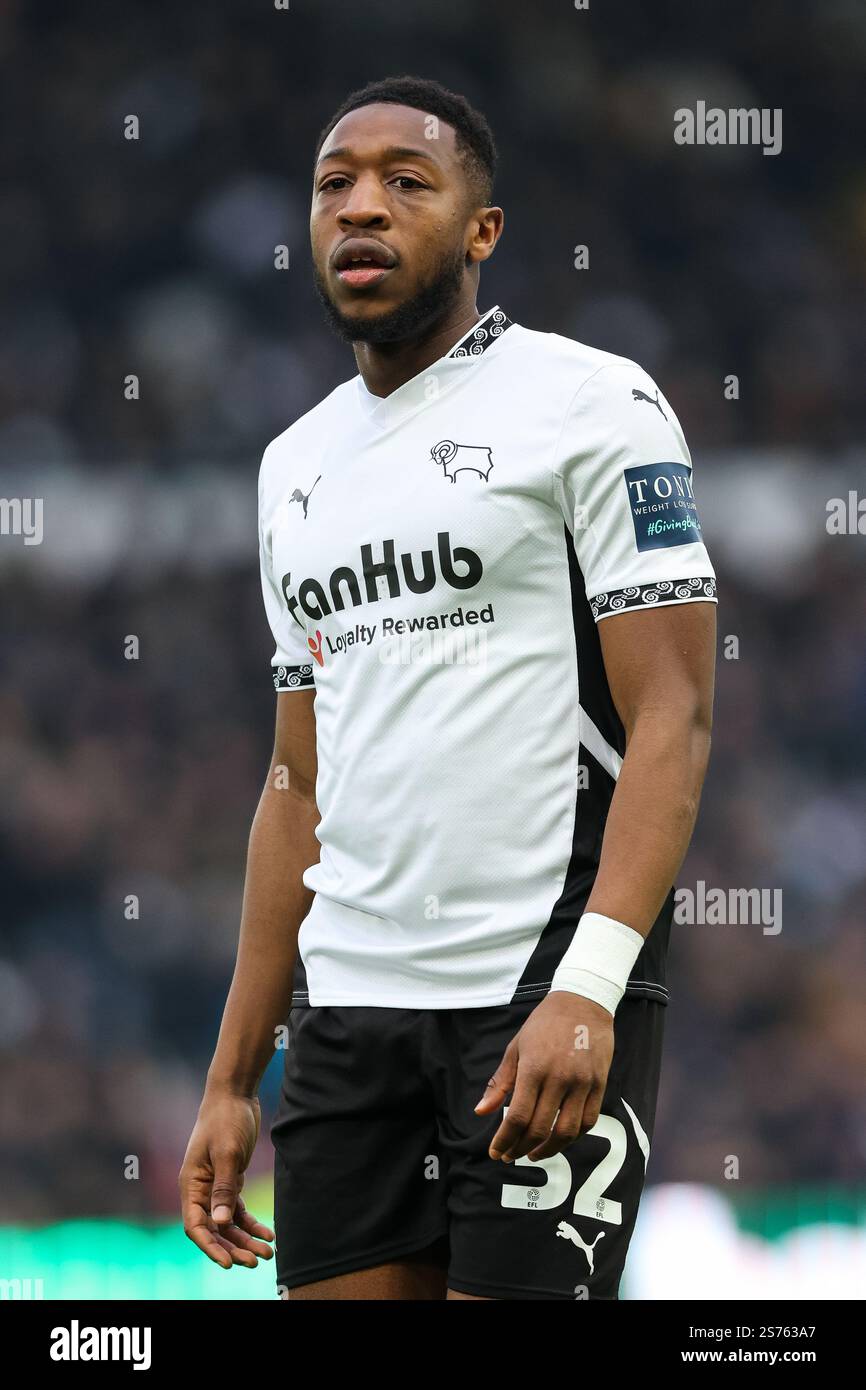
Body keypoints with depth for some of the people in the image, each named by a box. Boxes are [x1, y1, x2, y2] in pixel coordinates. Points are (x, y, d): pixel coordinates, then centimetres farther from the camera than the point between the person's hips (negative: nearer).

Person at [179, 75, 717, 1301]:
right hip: (347, 1008, 6)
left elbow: (672, 723, -10)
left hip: (543, 1000, -6)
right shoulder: (297, 465, 18)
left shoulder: (590, 403, -3)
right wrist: (231, 1080, 16)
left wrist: (585, 992, -22)